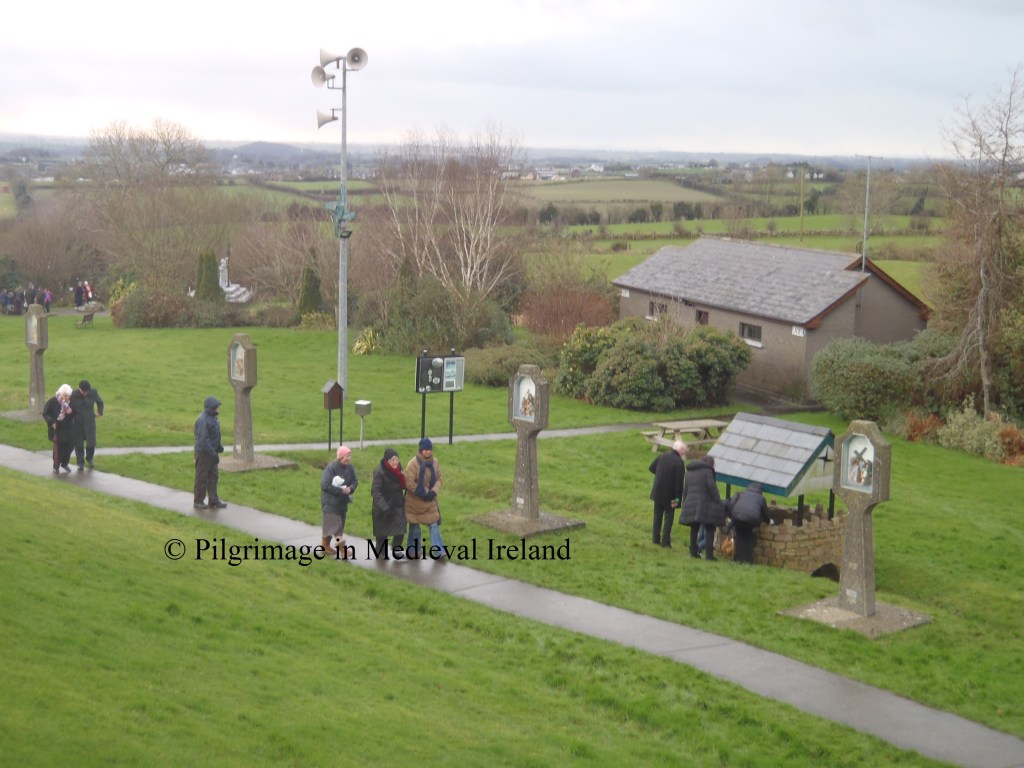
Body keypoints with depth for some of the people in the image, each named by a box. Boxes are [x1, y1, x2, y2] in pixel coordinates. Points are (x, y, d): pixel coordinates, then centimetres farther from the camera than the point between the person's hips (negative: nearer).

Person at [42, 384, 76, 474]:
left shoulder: (71, 401, -4)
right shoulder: (52, 401, -13)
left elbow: (75, 413, 7)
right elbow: (45, 413, -6)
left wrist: (71, 411, -17)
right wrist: (52, 422, -19)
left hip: (68, 429, 4)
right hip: (57, 429, -4)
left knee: (70, 445, 7)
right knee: (58, 447, 0)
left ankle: (65, 463, 31)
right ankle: (56, 467, 18)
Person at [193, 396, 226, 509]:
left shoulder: (213, 417, 5)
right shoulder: (203, 420, -24)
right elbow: (203, 440, -26)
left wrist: (218, 447, 10)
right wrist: (213, 454, -25)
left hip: (212, 451, 9)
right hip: (204, 453, -9)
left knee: (213, 476, 12)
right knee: (202, 477, 3)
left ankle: (213, 501, 20)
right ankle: (198, 501, 16)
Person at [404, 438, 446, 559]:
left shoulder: (434, 462, -2)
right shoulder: (413, 463, -17)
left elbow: (438, 479, 5)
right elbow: (409, 483, -19)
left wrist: (434, 491, -13)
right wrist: (424, 493, -18)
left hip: (430, 500, 4)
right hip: (415, 500, -4)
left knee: (434, 524, -3)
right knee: (415, 526, 10)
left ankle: (438, 552, -1)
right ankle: (414, 551, 25)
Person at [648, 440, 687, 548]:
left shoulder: (662, 457, -1)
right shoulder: (679, 463, -20)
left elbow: (651, 468, 11)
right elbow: (679, 482, -21)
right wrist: (677, 498, -15)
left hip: (657, 492, 6)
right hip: (669, 496, -6)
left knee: (657, 516, 17)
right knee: (668, 518, 7)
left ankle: (656, 538, 24)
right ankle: (665, 541, 6)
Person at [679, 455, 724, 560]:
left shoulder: (689, 472, 19)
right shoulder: (707, 471, -4)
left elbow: (685, 490, 19)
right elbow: (712, 488, -12)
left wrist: (685, 504, 22)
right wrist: (719, 503, -9)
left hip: (691, 505, 6)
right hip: (705, 504, -6)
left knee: (694, 529, 14)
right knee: (709, 529, -1)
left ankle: (693, 552, 14)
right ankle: (709, 554, -8)